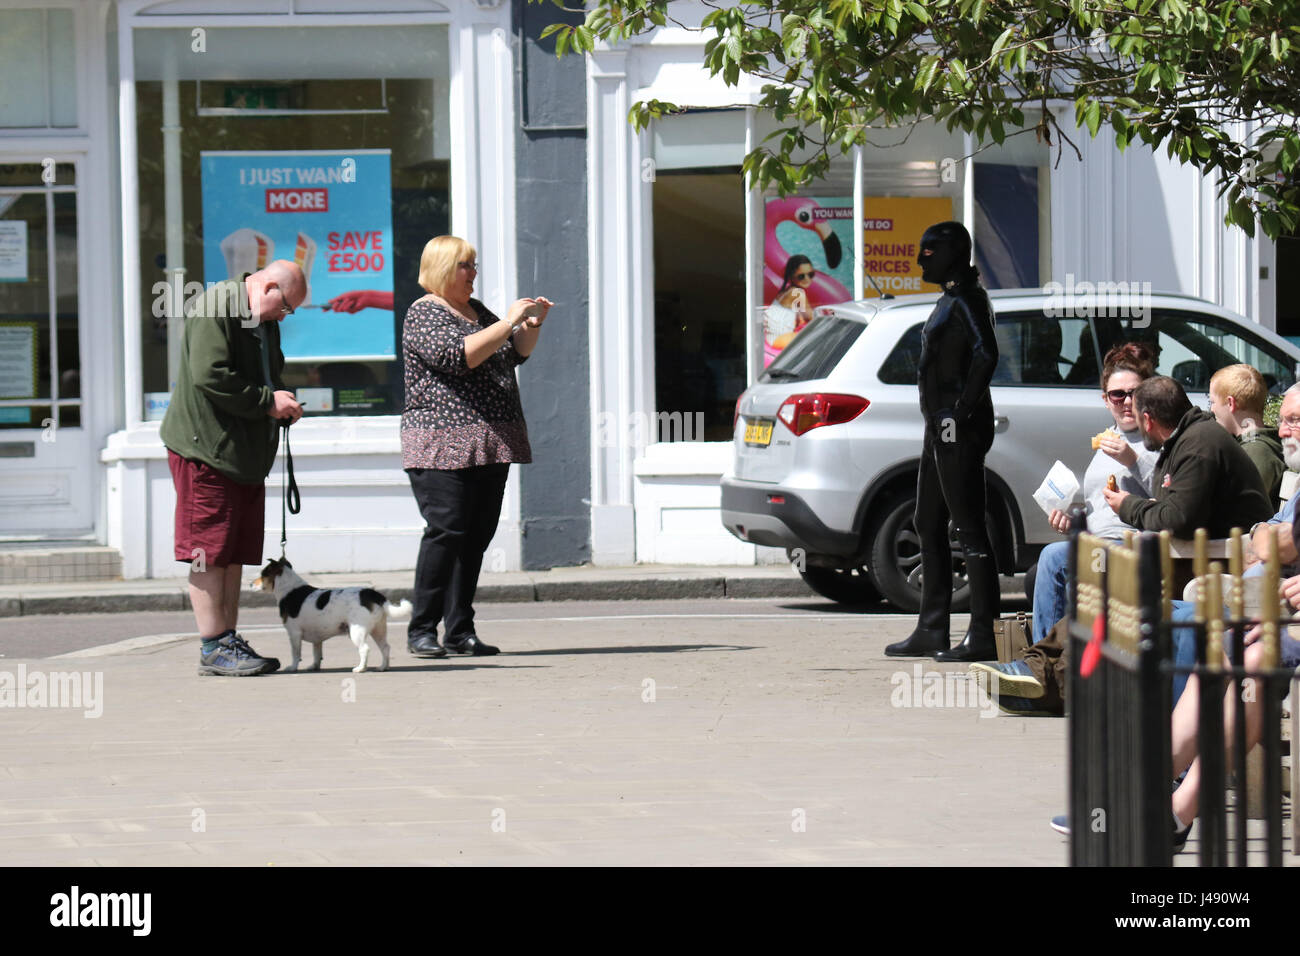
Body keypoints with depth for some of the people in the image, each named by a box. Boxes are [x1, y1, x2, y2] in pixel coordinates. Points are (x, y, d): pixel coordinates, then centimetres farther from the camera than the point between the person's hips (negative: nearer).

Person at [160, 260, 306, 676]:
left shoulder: (265, 322, 17)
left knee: (235, 554, 10)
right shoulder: (214, 310, -13)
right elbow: (209, 376, -23)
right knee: (210, 550, -6)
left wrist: (281, 403, 6)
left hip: (246, 453, 9)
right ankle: (213, 648, -4)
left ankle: (228, 641, 14)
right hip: (206, 450, -9)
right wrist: (266, 402, -18)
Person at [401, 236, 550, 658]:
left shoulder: (475, 309, 20)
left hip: (490, 445, 8)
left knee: (477, 535, 4)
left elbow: (516, 353, 26)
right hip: (444, 445, -8)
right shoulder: (424, 314, -5)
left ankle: (460, 631, 7)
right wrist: (508, 322, -18)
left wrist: (532, 323, 8)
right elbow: (458, 356, -21)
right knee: (446, 531, -14)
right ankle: (422, 631, -10)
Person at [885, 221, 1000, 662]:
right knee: (929, 527, 14)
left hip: (958, 428, -11)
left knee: (969, 529, -11)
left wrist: (964, 408, -23)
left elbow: (985, 354, -24)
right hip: (940, 427, 11)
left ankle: (984, 634, -12)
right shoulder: (949, 300, 20)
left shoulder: (966, 300, -12)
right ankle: (932, 631, 20)